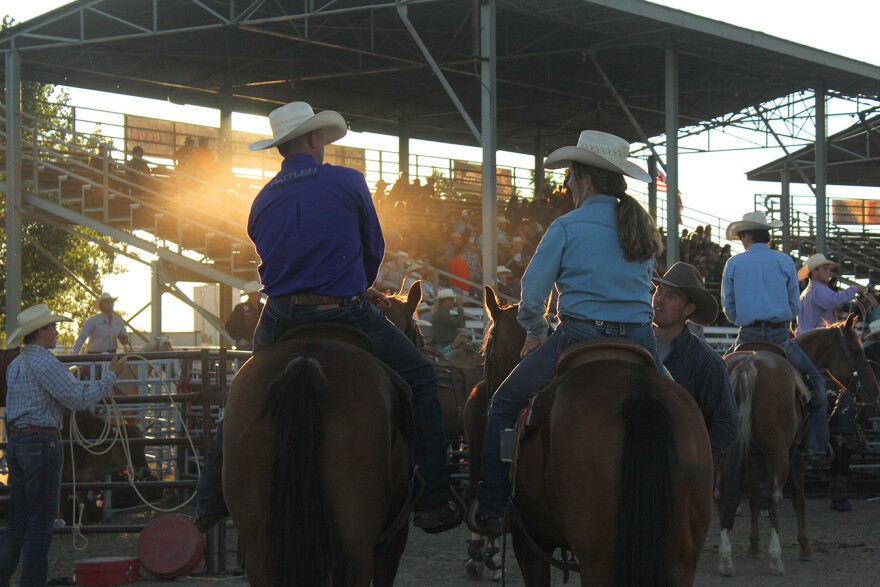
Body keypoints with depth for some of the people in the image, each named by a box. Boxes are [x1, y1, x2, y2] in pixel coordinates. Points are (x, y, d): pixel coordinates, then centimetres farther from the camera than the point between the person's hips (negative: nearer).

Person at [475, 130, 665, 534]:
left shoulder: (567, 227, -4)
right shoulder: (642, 229, 13)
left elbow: (533, 291, -4)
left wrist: (535, 332, 14)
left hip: (580, 338, -4)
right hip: (639, 344, 4)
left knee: (504, 404, 13)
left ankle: (492, 510, 12)